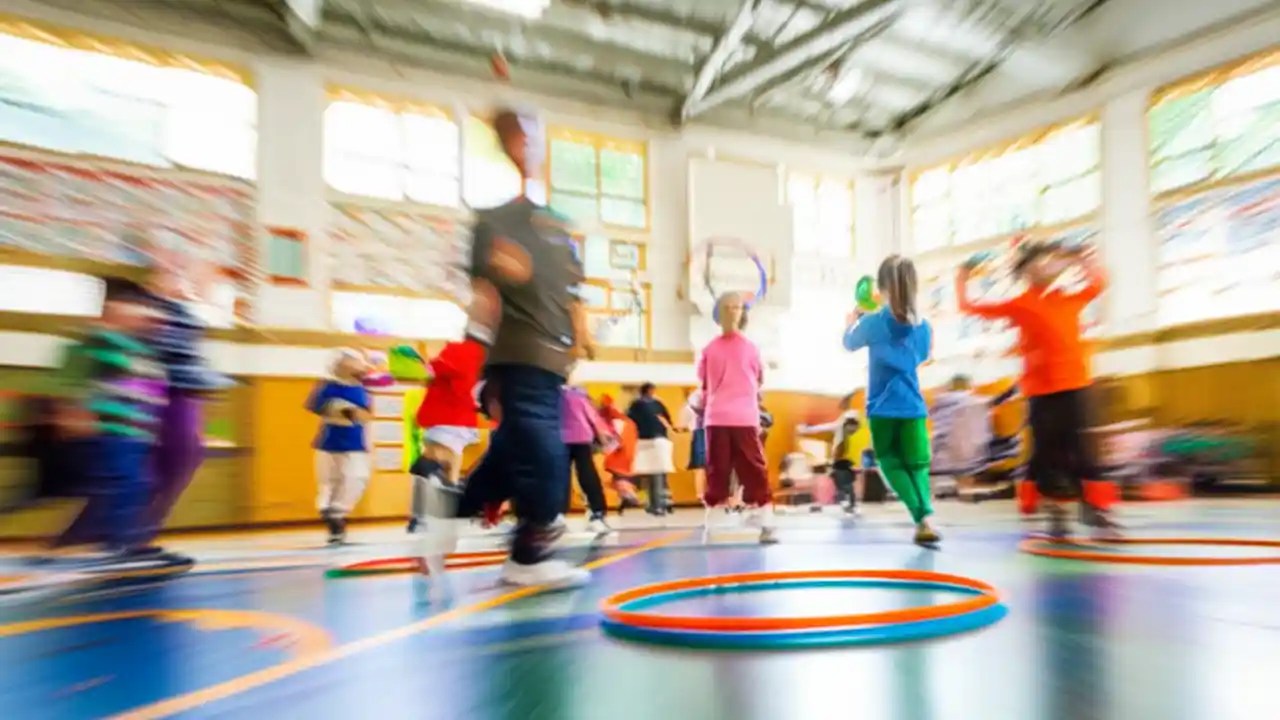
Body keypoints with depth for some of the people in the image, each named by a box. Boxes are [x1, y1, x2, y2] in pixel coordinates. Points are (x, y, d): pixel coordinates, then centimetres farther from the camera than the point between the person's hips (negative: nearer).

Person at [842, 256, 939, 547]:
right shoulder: (923, 327, 3)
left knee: (892, 464, 8)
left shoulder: (872, 322, -8)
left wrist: (853, 318, 31)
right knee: (917, 465, 10)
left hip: (882, 409, -2)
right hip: (913, 408, 2)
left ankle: (922, 520, -8)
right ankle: (925, 517, -13)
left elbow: (849, 343, 12)